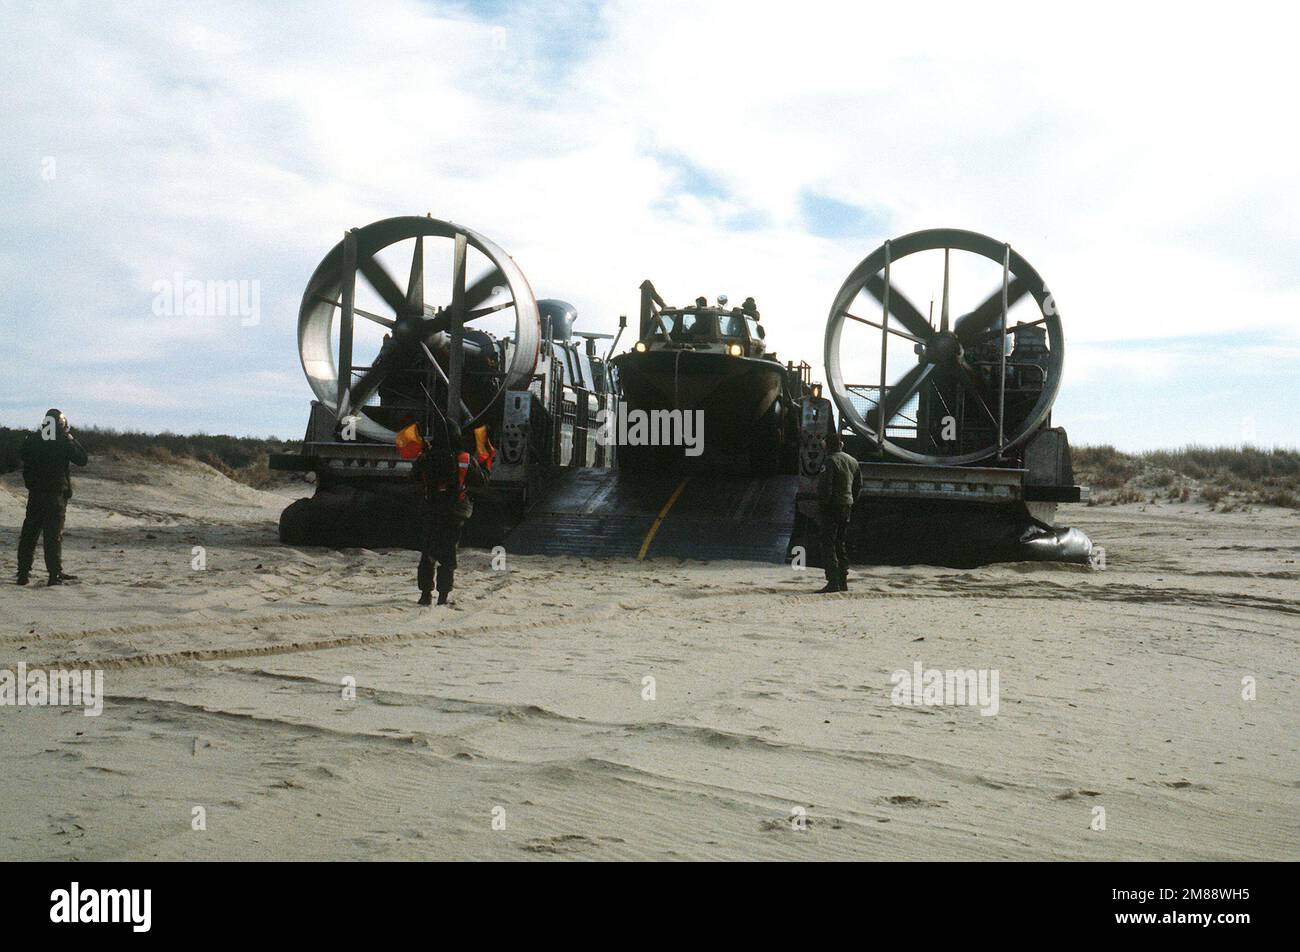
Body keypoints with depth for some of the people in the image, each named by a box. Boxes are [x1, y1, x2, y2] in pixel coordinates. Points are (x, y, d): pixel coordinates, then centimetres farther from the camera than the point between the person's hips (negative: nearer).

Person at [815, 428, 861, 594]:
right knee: (841, 544, 15)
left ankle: (833, 582, -15)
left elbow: (825, 486, -19)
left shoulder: (830, 461, -13)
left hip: (832, 506, -8)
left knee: (828, 544, -7)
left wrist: (822, 503, -9)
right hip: (847, 506, 8)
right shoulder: (853, 461, 13)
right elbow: (858, 485, 18)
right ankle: (843, 581, 17)